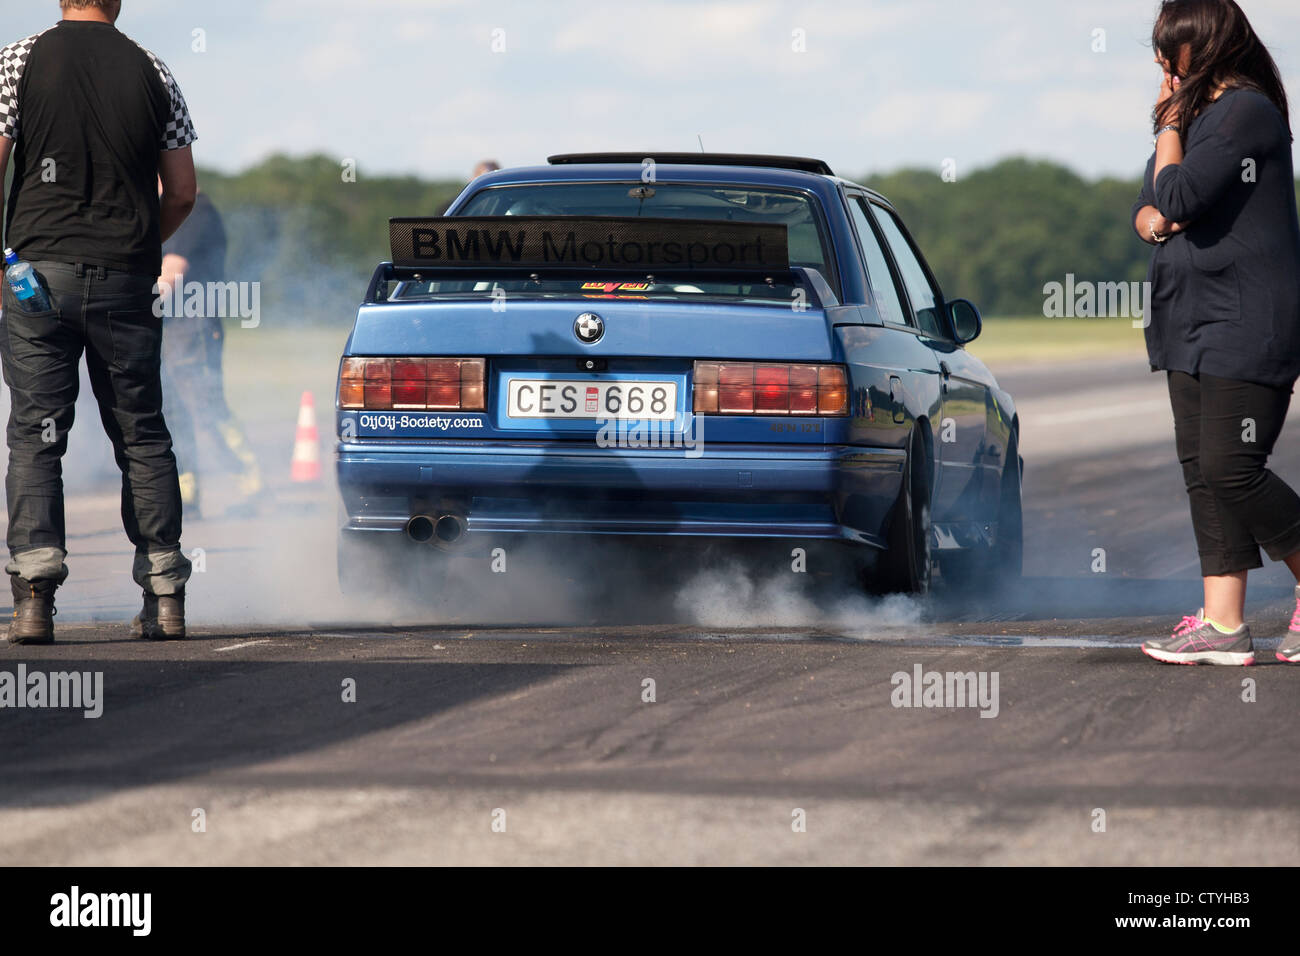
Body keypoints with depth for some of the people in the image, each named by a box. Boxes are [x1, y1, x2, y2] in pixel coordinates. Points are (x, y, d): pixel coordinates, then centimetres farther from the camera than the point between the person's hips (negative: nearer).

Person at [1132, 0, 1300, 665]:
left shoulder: (1246, 111, -13)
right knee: (1201, 471, 3)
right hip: (1191, 324, 10)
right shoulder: (1198, 114, 18)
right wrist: (1151, 218, -3)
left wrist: (1169, 127, -5)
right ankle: (1224, 626, 2)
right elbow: (1150, 207, 20)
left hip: (1246, 326, -10)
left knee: (1231, 470, -14)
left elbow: (1179, 197, -20)